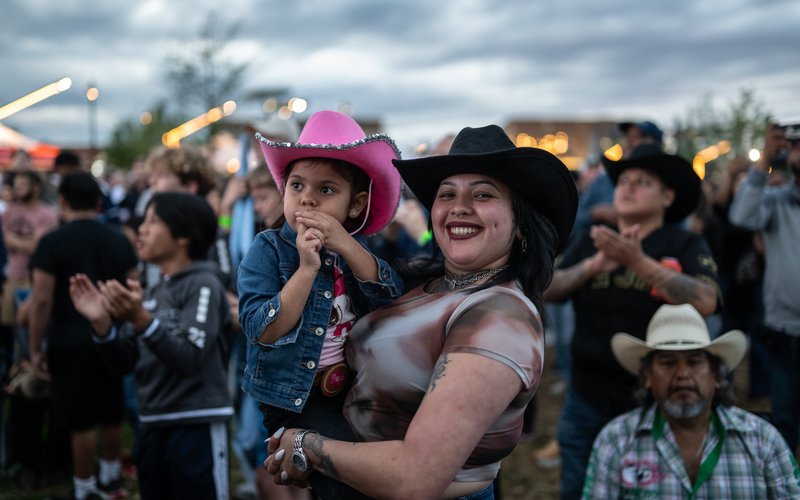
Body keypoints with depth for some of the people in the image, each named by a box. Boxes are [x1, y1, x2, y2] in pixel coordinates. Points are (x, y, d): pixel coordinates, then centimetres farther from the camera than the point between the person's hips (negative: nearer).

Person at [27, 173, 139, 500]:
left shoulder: (52, 242, -10)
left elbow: (42, 299, -14)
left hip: (70, 340, -5)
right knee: (112, 415, 17)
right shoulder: (118, 241, 4)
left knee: (81, 422, 4)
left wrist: (36, 348, -6)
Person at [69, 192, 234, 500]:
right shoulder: (152, 294, 14)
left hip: (197, 427, -7)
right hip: (153, 427, 7)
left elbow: (190, 359, -19)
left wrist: (140, 319, -29)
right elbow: (124, 363, 10)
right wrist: (101, 323, -6)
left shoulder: (203, 284, -7)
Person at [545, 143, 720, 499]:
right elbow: (549, 290, -2)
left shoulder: (685, 246, -3)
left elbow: (706, 302, -21)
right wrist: (596, 264, -19)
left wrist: (638, 261, -27)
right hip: (587, 399, 4)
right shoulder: (591, 243, 10)